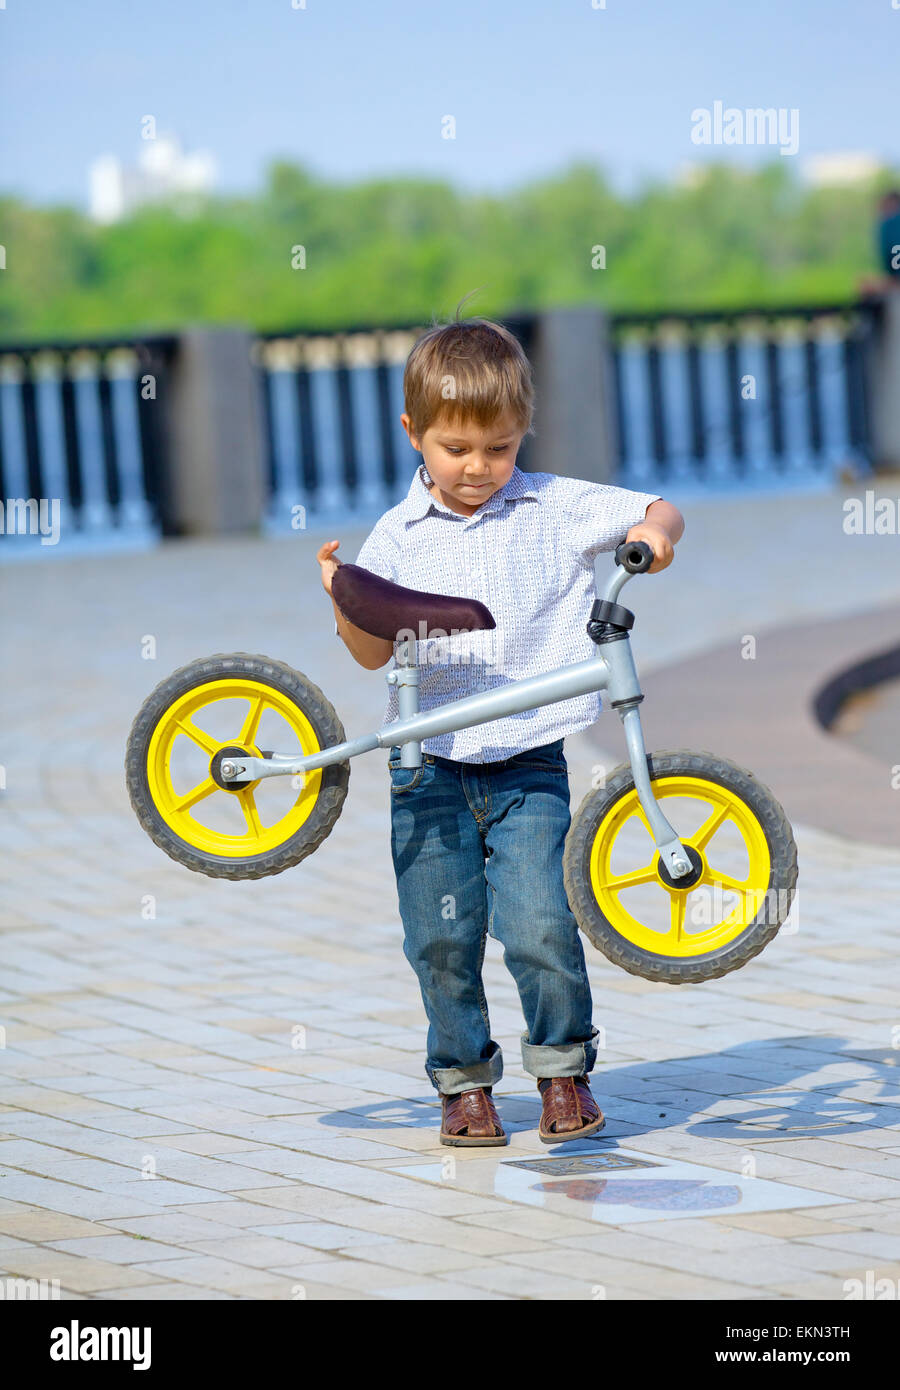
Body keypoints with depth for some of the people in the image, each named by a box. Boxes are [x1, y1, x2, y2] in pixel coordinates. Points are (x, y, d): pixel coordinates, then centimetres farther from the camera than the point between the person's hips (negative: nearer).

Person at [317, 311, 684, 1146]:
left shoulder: (556, 509, 1)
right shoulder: (398, 536, 2)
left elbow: (655, 513, 6)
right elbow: (375, 653, 2)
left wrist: (656, 530, -16)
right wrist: (344, 606, -18)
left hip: (529, 762, -1)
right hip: (429, 765, 2)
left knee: (538, 925, -13)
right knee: (441, 938, 3)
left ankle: (562, 1067, 7)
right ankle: (463, 1078, 21)